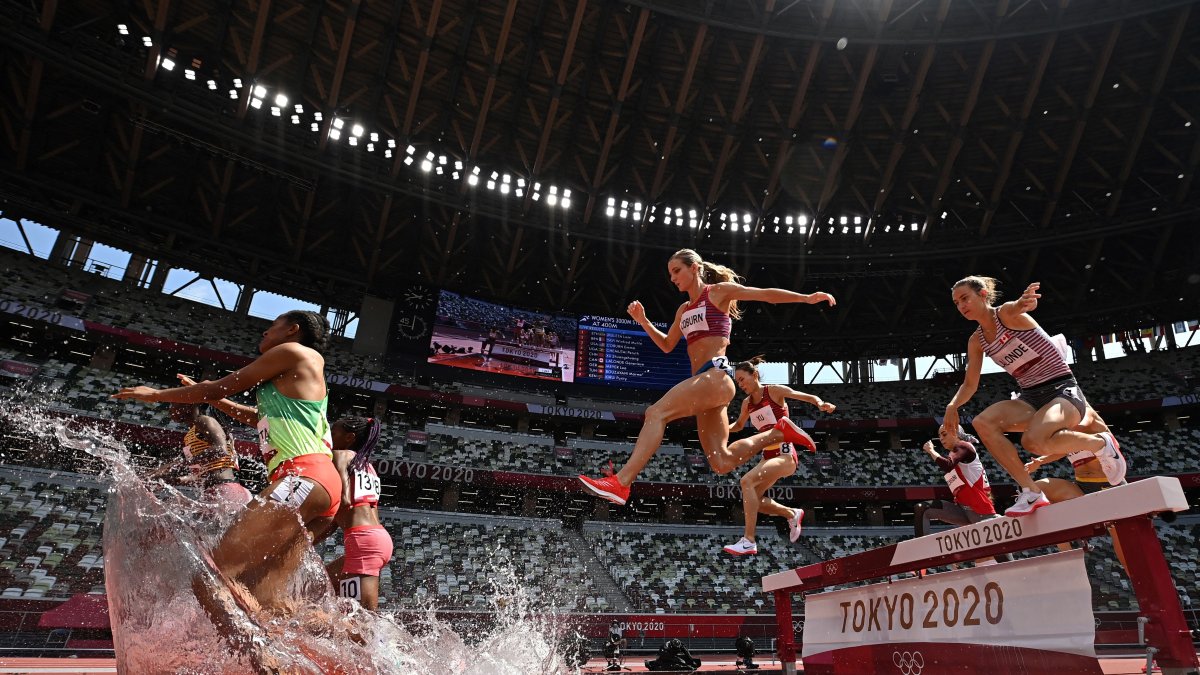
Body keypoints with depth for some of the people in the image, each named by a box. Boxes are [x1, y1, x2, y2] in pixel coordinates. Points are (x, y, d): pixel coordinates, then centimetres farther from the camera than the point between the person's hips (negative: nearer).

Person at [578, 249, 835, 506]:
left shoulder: (719, 291, 5)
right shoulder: (684, 309, 25)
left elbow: (766, 294, 3)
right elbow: (667, 345, 31)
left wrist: (807, 298, -7)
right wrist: (643, 321, 18)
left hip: (716, 374, -8)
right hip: (703, 381, 9)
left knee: (656, 412, -24)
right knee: (722, 463, 4)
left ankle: (621, 483, -29)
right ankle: (778, 432, 18)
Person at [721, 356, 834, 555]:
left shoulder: (774, 391, -8)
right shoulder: (747, 403, 9)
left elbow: (810, 397, -8)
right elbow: (738, 425, 27)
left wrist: (821, 404, -30)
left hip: (784, 454, -8)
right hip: (768, 455, 8)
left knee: (747, 481, -25)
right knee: (752, 499, 4)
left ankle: (748, 542, -23)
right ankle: (792, 514, 29)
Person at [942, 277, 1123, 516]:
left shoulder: (1006, 313, -12)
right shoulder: (976, 341, 8)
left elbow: (1024, 306, -38)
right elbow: (970, 384, 13)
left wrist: (1025, 302, -64)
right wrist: (953, 406, -9)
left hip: (1062, 390, -6)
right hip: (1031, 397, 6)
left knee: (1033, 441, -35)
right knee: (982, 422, -22)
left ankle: (1099, 442, -4)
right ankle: (1031, 493, -15)